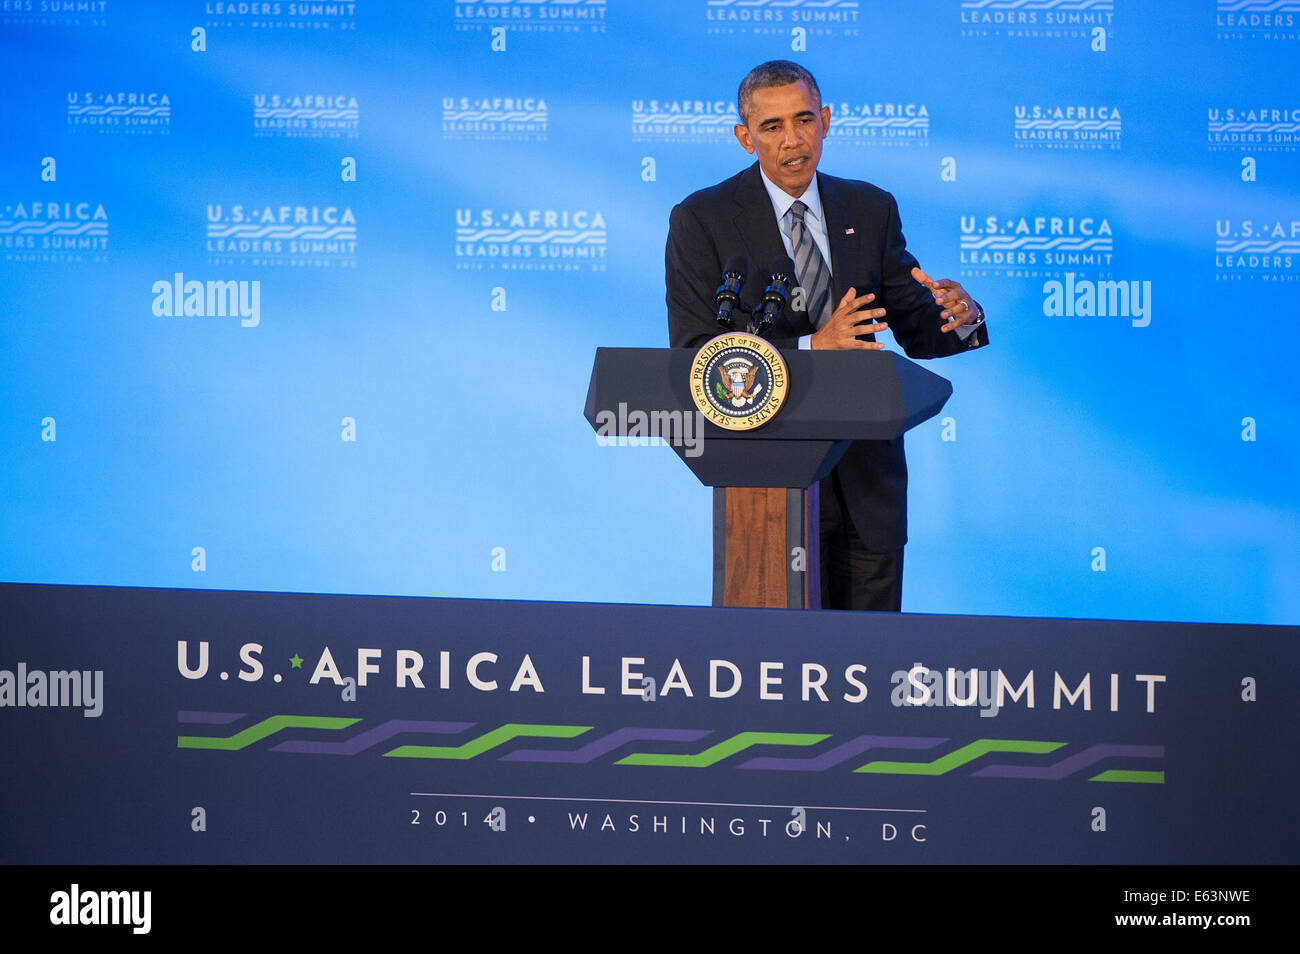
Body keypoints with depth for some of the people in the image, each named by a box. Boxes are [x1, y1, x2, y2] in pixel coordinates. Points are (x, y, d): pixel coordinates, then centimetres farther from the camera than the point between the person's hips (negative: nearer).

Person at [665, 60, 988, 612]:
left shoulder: (871, 210, 8)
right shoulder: (701, 220, -5)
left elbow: (915, 331, 9)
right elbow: (694, 357, -14)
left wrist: (960, 317, -15)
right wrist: (811, 347, -26)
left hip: (866, 473, 4)